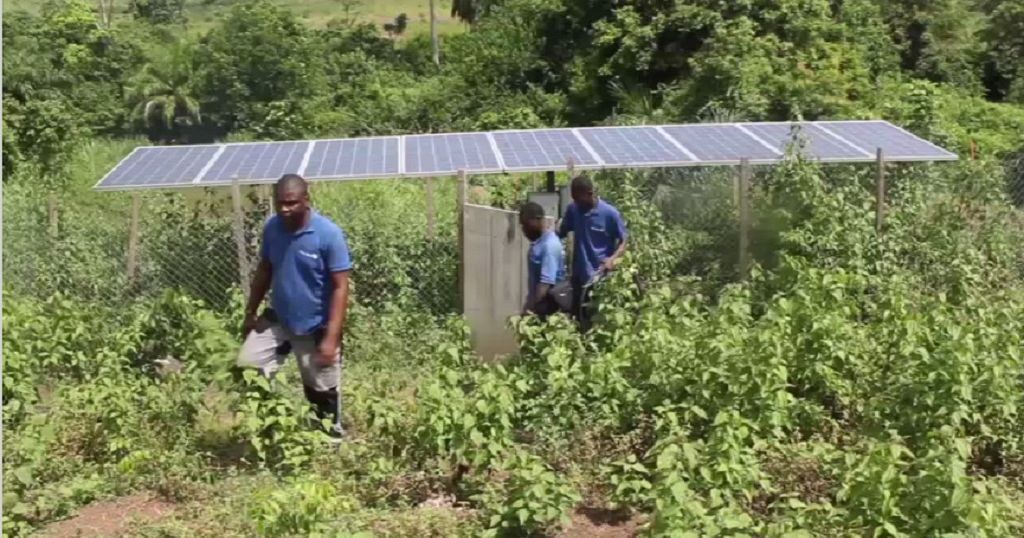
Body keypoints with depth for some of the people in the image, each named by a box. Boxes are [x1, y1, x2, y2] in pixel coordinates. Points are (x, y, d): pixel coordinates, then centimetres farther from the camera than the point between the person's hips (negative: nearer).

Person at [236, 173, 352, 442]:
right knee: (247, 366, 1)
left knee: (322, 390, 8)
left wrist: (331, 337, -24)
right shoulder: (271, 227, -6)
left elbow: (341, 287, -20)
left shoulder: (329, 234, -22)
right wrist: (250, 312, 11)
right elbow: (264, 270, 9)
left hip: (316, 327, -5)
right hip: (277, 319, 5)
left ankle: (332, 436, 32)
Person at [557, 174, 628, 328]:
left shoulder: (610, 213, -13)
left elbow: (623, 241, -4)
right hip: (579, 275, 4)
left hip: (601, 276, -4)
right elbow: (561, 233, 12)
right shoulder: (572, 209, -1)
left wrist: (613, 258, -22)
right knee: (578, 319, 11)